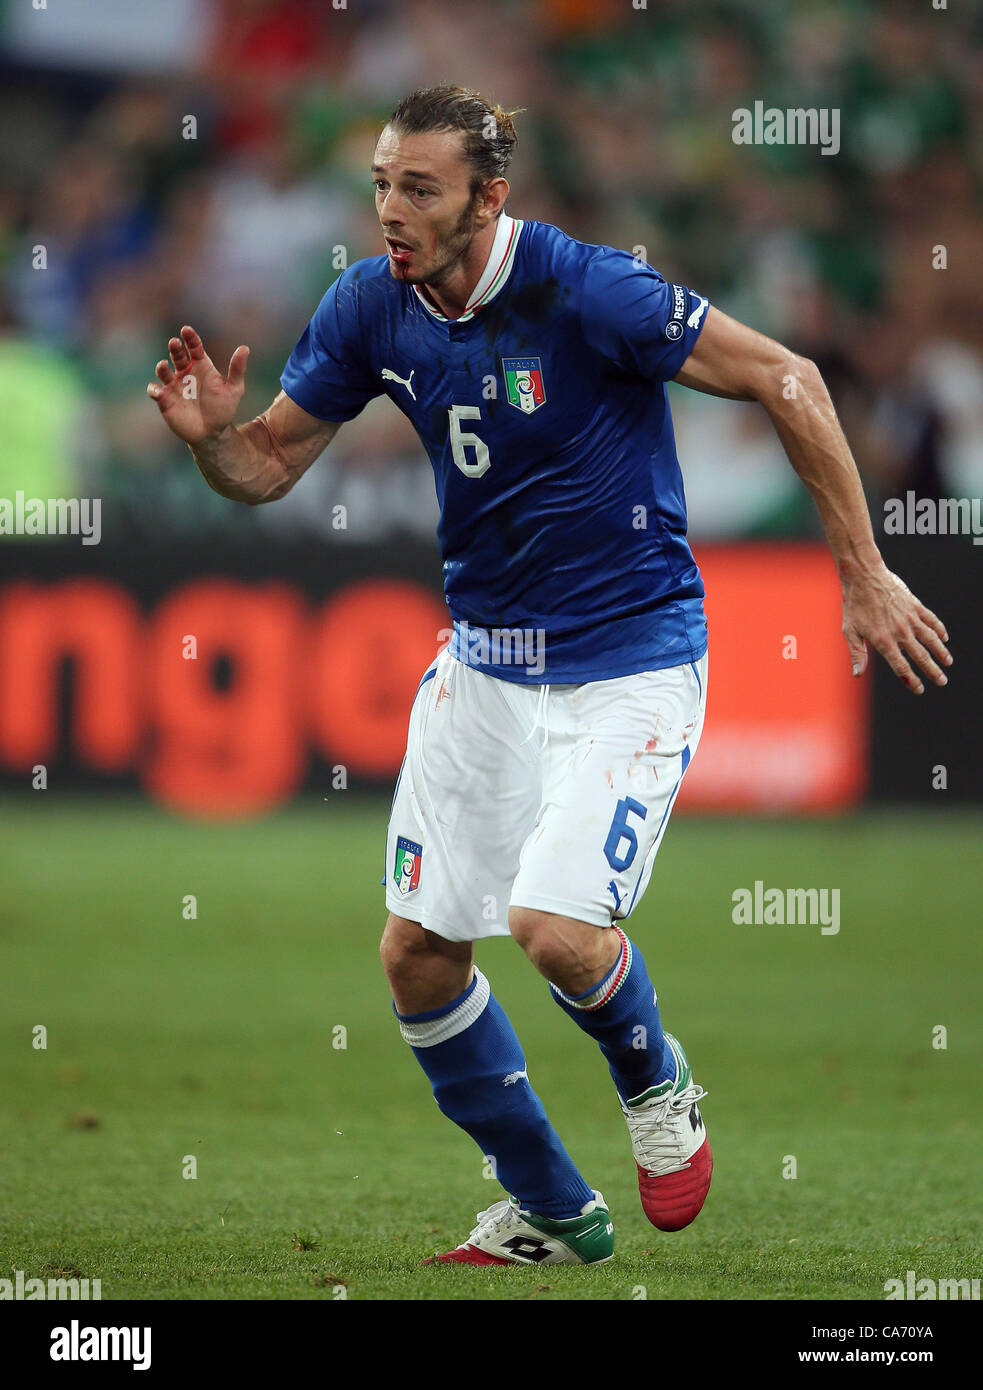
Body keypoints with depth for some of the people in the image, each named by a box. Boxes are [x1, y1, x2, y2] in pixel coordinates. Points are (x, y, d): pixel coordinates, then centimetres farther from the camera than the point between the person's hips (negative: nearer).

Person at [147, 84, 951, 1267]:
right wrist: (210, 435, -19)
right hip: (485, 660, 6)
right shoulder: (369, 308, -5)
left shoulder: (580, 290, -22)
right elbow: (269, 465, 5)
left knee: (555, 928, -22)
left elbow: (784, 380, -17)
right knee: (416, 953, 4)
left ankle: (657, 1084, 13)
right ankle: (554, 1215, 23)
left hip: (630, 658, -6)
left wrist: (862, 572, -16)